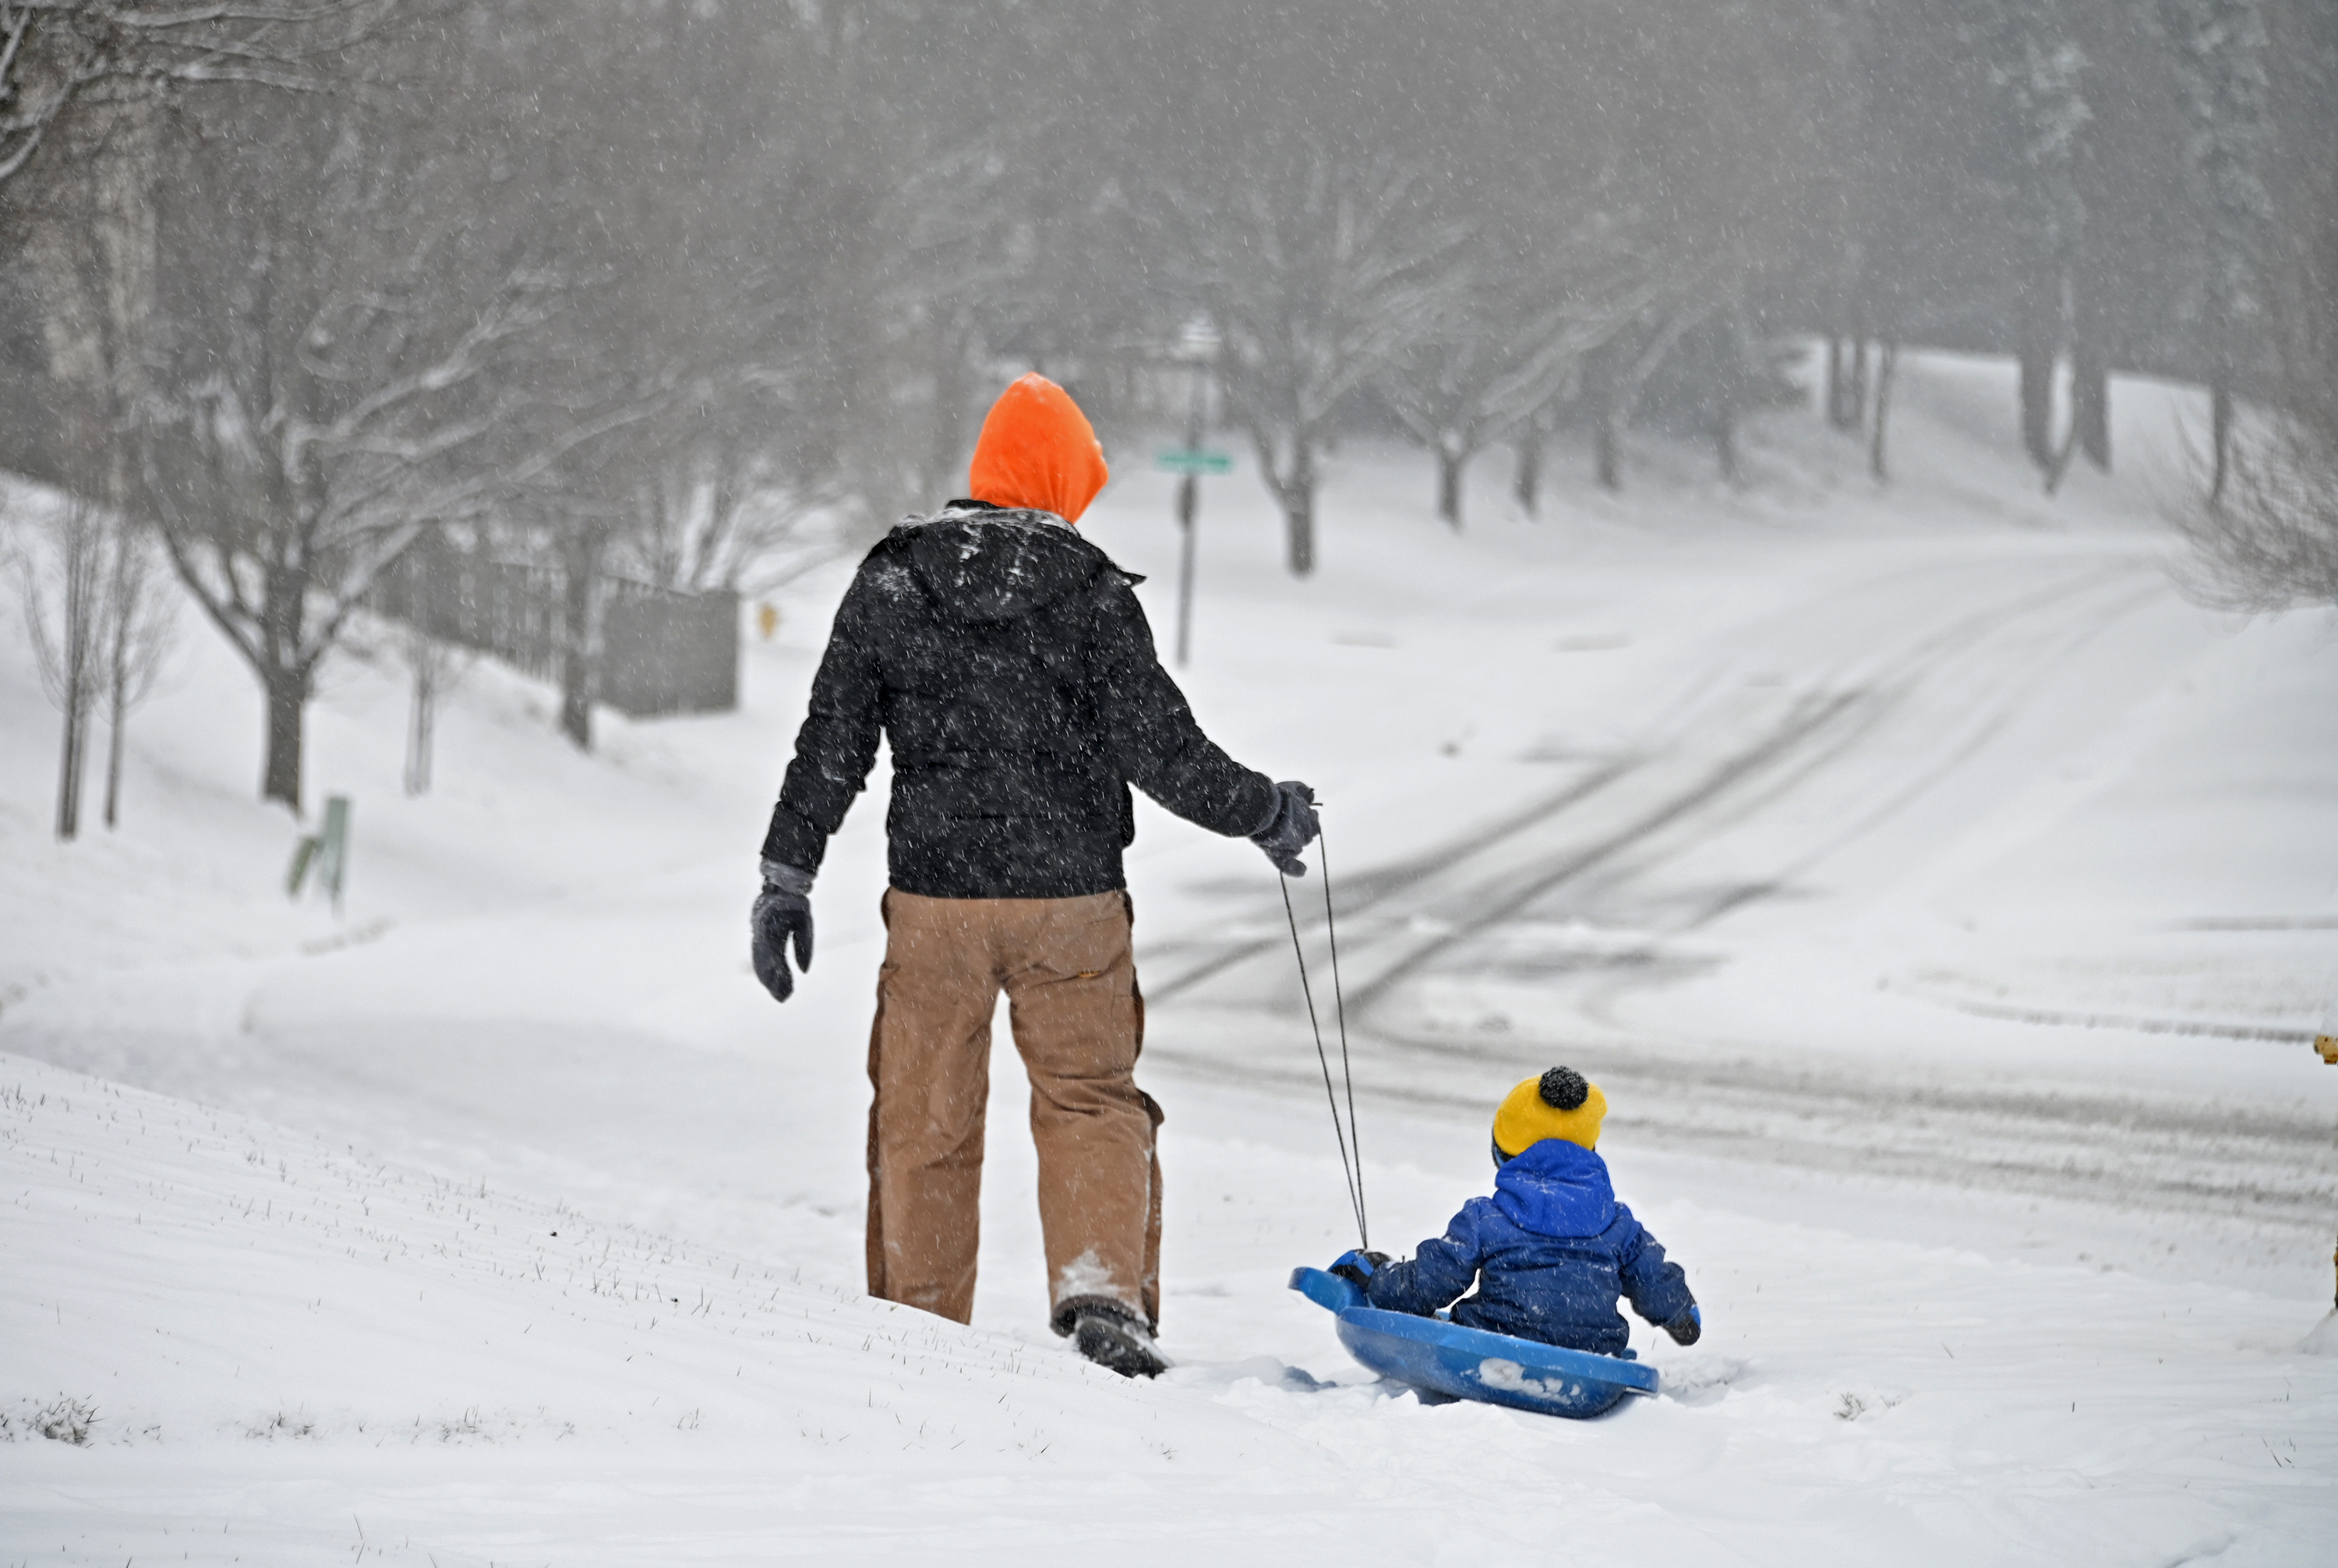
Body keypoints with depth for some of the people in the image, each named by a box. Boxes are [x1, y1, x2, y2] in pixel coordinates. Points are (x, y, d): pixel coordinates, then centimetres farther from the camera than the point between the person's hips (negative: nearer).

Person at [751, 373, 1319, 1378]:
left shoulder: (891, 583, 0)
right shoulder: (1089, 590, -6)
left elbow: (831, 746, 1)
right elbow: (1162, 748, -7)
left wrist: (785, 876, 6)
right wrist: (1264, 814, 8)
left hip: (934, 898, 2)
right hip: (1069, 897, -2)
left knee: (925, 1119, 12)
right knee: (1091, 1100, 10)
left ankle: (921, 1326, 16)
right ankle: (1101, 1289, -7)